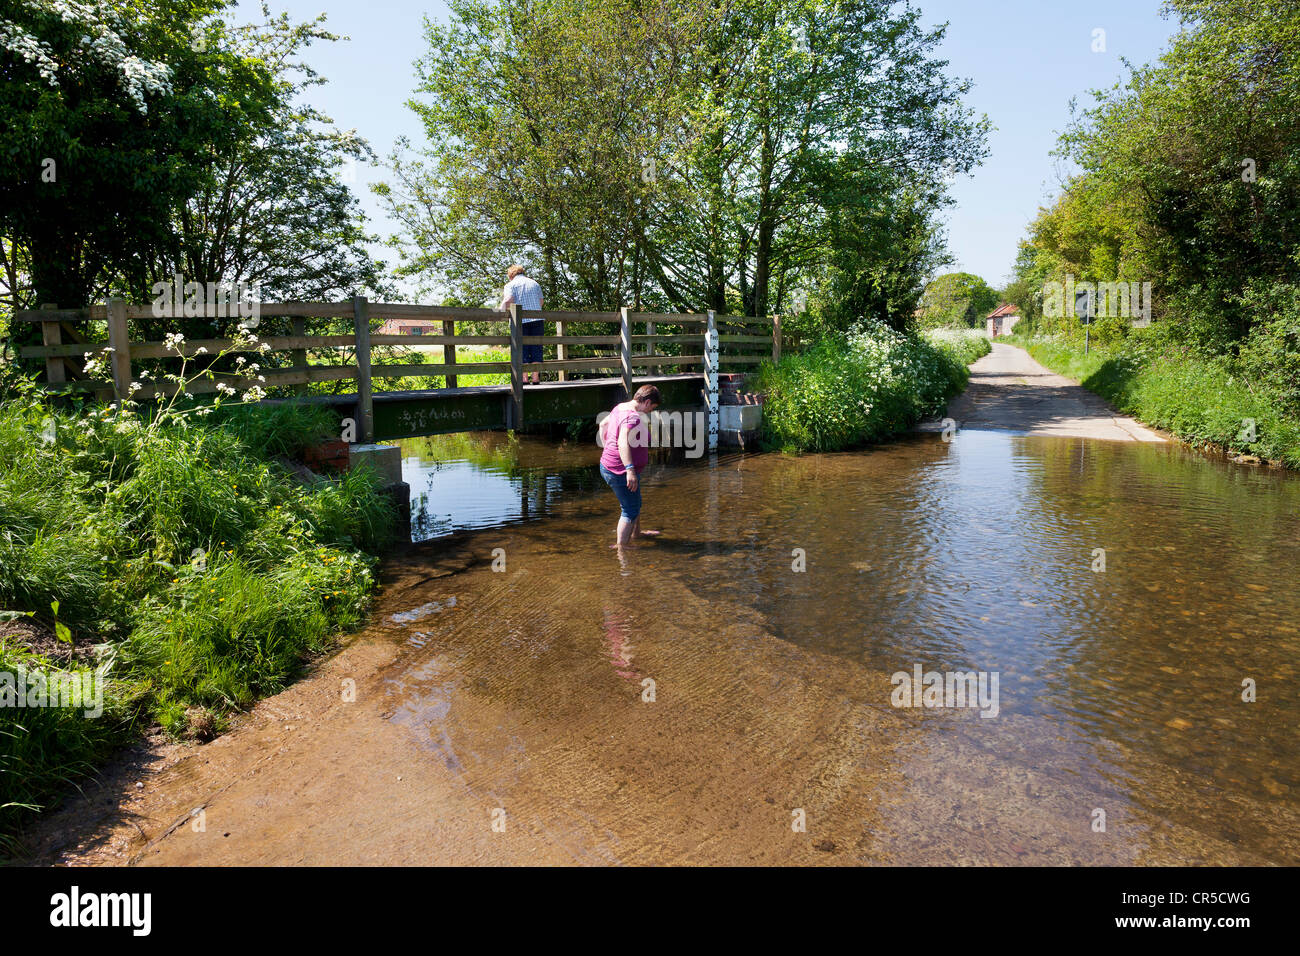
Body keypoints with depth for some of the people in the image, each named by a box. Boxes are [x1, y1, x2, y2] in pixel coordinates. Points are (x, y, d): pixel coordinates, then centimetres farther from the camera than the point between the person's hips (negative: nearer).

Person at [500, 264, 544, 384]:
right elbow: (541, 302, 17)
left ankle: (524, 378, -2)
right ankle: (535, 377, 5)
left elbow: (509, 300, -13)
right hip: (537, 319, 3)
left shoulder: (510, 285, 3)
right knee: (536, 349, 6)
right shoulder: (535, 284, 17)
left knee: (522, 349, 2)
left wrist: (502, 311, -2)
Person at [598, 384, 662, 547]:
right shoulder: (634, 417, -24)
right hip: (621, 472, -11)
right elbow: (623, 443, -37)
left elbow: (603, 424, 22)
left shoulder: (620, 407, 7)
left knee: (635, 504, 28)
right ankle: (620, 546, 2)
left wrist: (607, 449, 26)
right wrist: (630, 470, -42)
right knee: (630, 511, 0)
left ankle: (636, 533, 47)